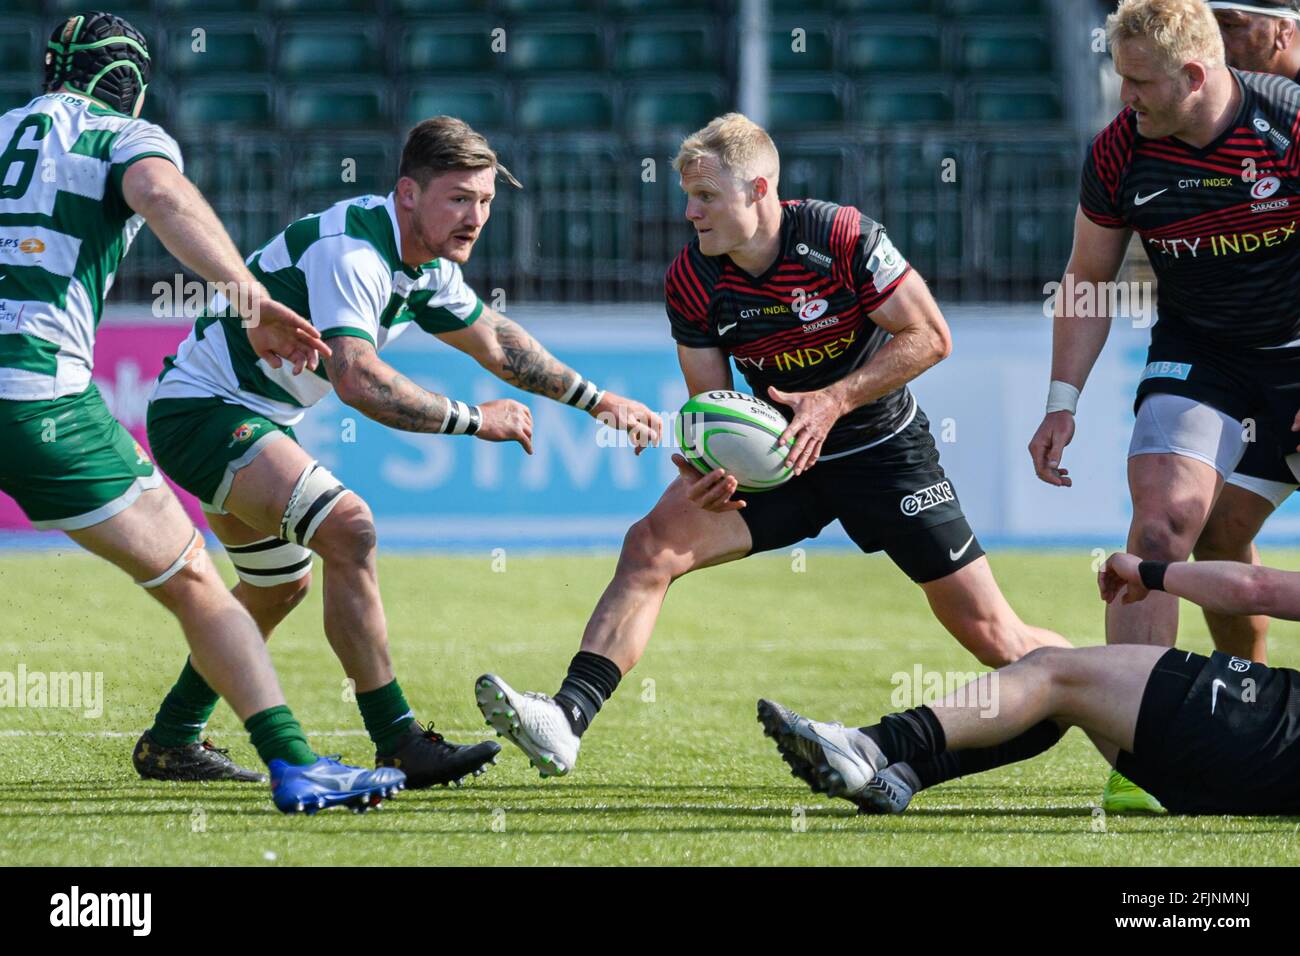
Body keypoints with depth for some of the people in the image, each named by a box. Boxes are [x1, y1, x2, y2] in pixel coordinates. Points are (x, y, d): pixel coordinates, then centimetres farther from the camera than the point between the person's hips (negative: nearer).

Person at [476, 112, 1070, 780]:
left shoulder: (843, 237, -22)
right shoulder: (690, 282, -11)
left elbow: (930, 338, -15)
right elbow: (711, 403, -3)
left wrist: (833, 401, -25)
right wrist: (704, 469, -26)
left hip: (882, 447, -3)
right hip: (778, 453, 3)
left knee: (990, 635, -4)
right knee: (651, 546, -18)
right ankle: (568, 719, -23)